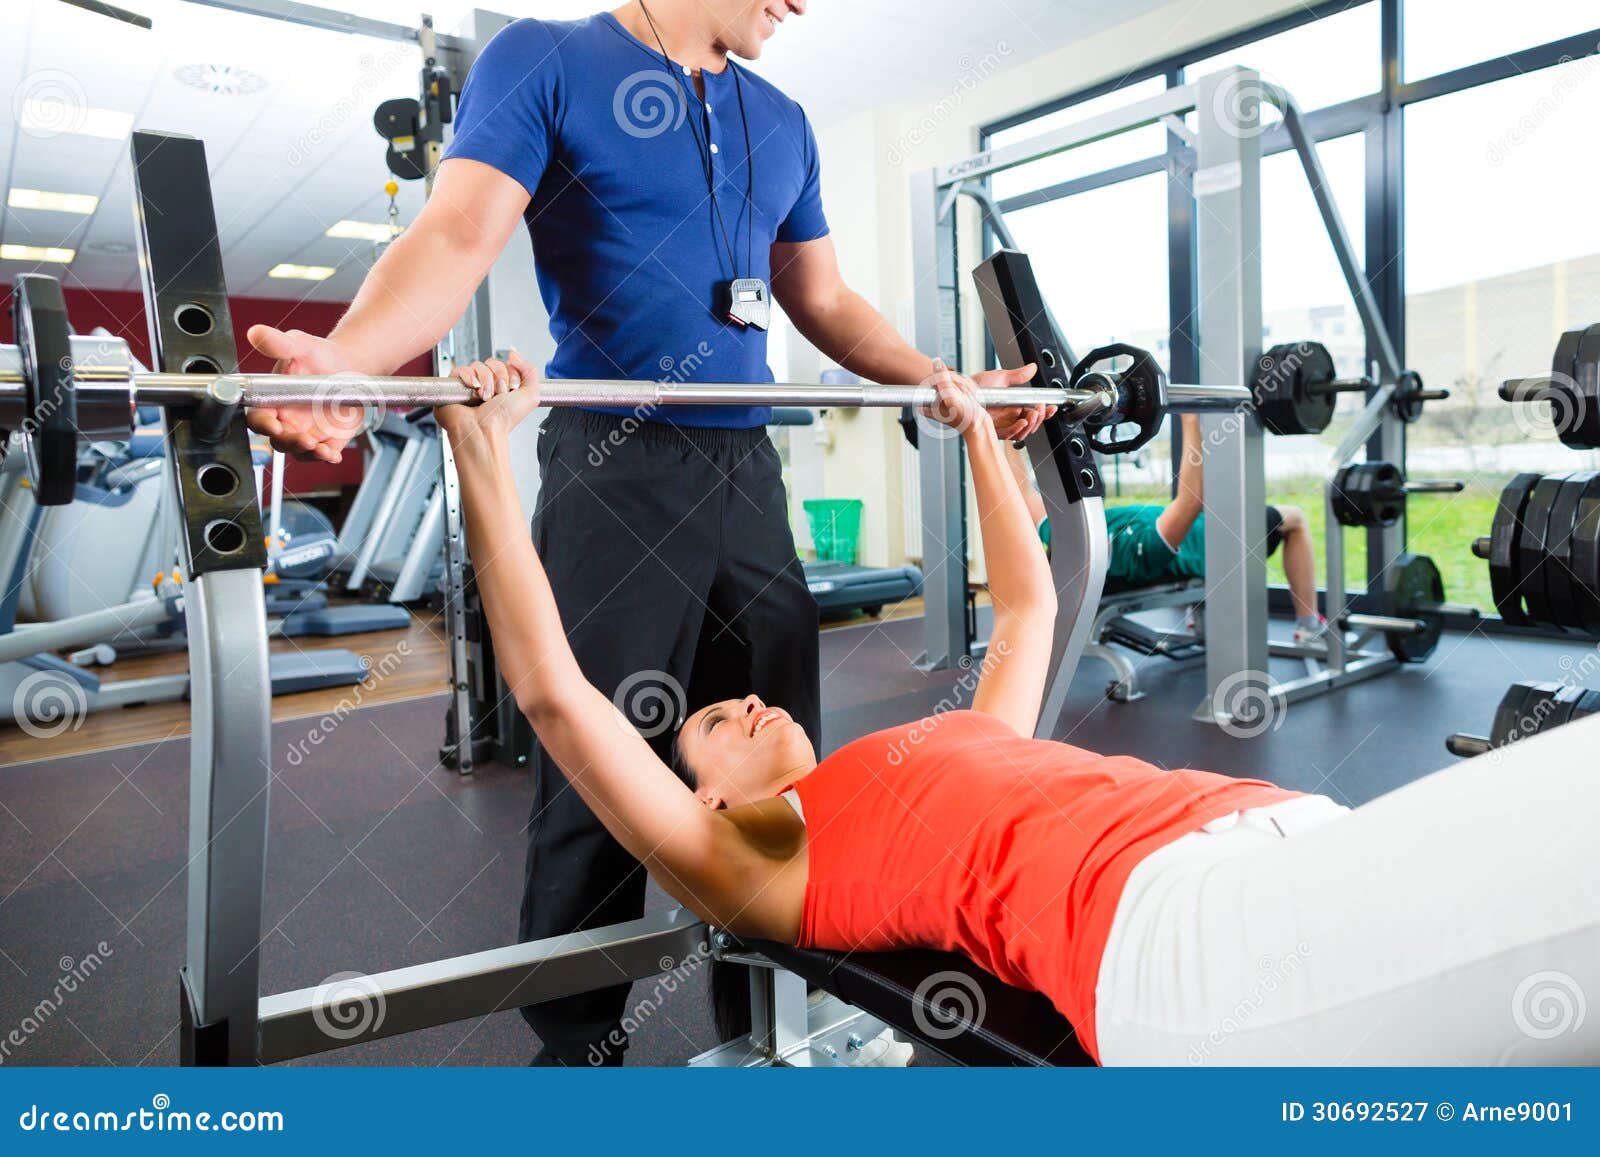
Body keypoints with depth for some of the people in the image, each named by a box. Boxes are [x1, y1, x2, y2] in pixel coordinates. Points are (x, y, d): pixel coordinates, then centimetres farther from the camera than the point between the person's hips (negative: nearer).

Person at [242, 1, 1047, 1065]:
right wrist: (348, 360, -31)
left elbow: (825, 301, 23)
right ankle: (578, 1047, 19)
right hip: (616, 466, -6)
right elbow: (457, 233, -13)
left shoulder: (781, 123, 20)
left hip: (748, 469, 6)